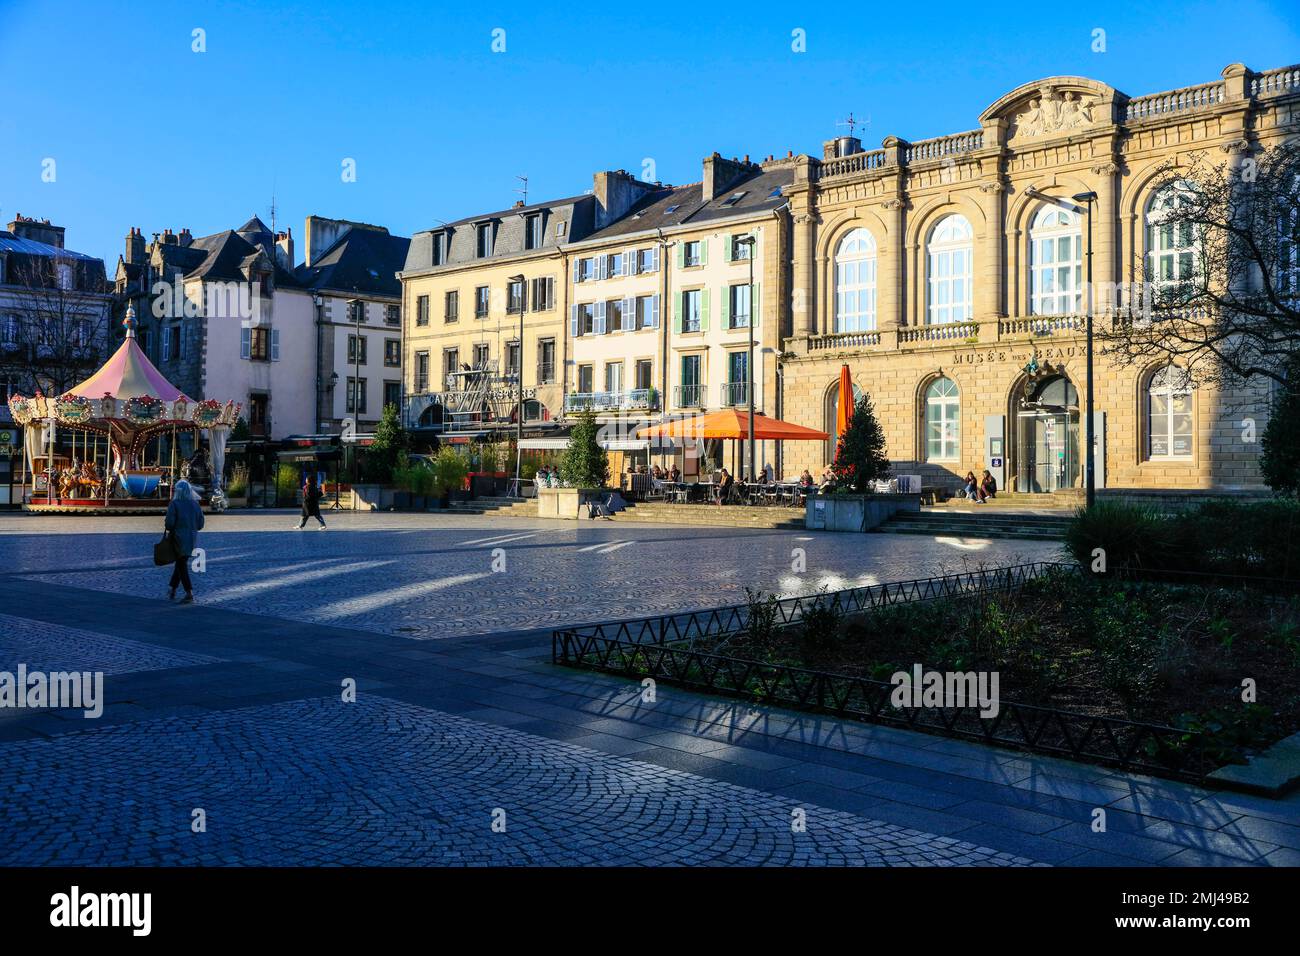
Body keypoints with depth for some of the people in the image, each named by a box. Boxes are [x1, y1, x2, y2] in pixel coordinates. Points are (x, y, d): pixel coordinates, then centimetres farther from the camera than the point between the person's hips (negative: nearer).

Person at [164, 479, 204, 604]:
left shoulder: (174, 504, -11)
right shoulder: (196, 504, 3)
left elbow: (169, 524, -16)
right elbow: (200, 525, 5)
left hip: (179, 538, -5)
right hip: (192, 538, 5)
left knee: (181, 565, 1)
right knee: (181, 563, 19)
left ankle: (189, 593, -6)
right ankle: (172, 589, 29)